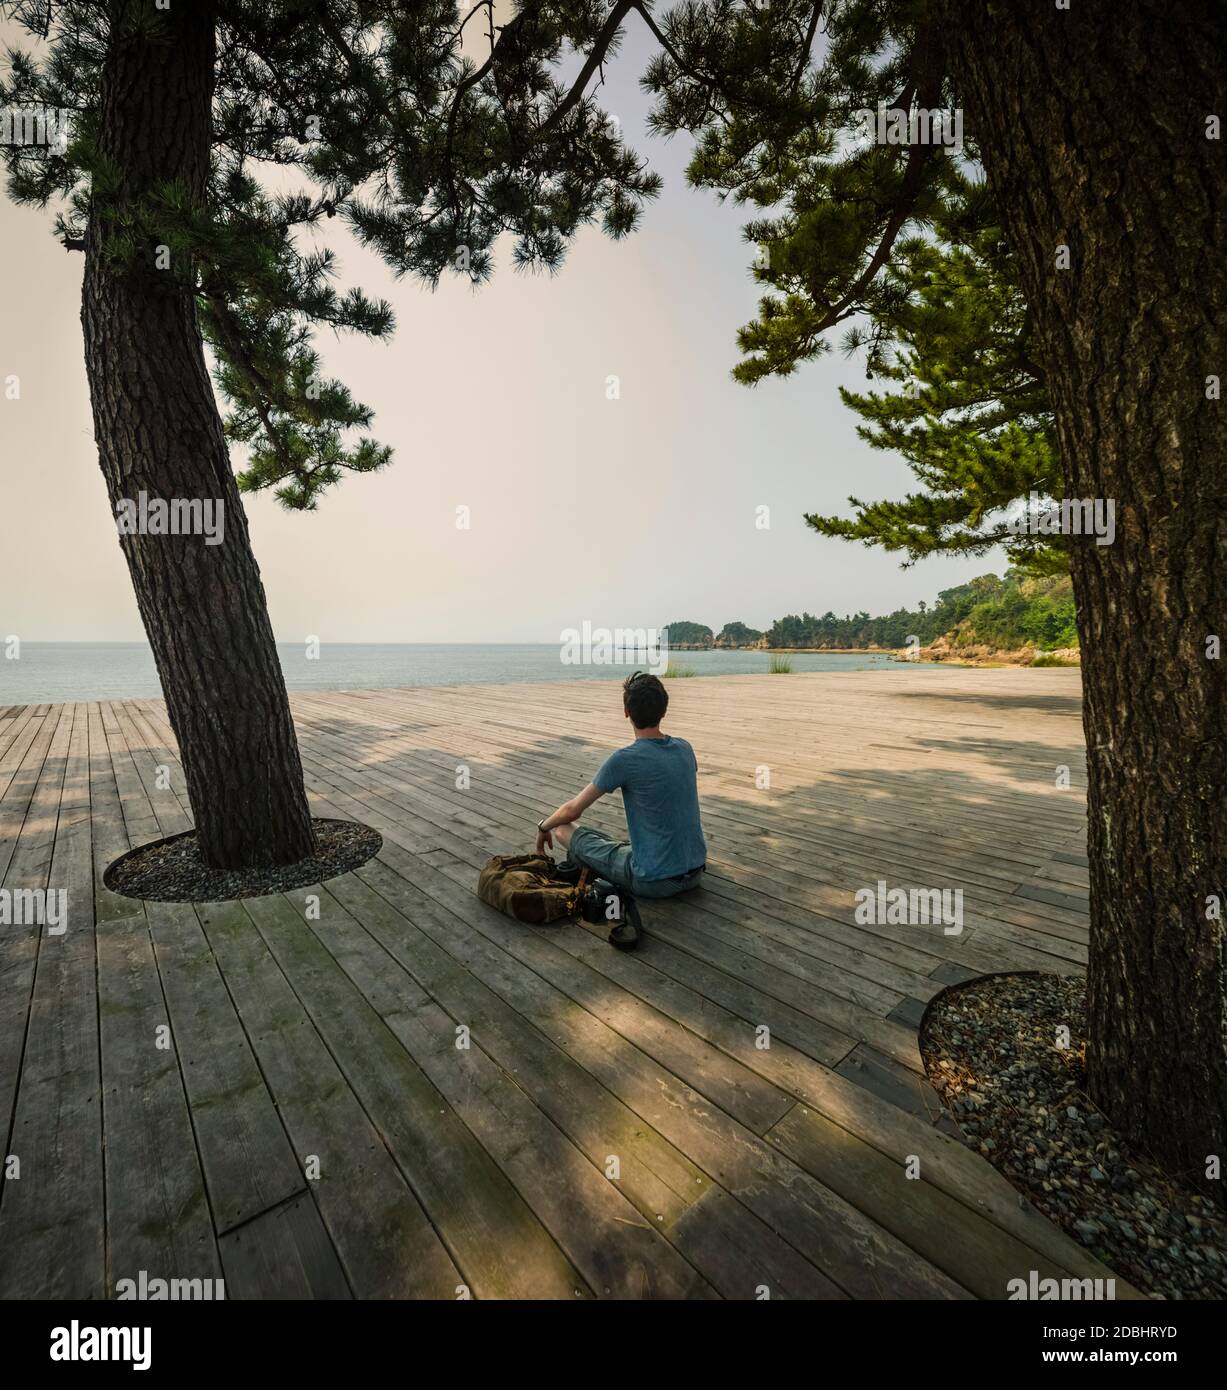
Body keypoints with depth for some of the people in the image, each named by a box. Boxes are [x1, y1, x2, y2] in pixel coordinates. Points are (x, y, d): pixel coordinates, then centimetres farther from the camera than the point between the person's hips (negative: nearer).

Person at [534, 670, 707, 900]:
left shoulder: (624, 760, -19)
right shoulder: (685, 749, 0)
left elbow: (572, 810, -8)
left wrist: (543, 826, 14)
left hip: (654, 881, -6)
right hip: (696, 872, 6)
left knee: (562, 828, 3)